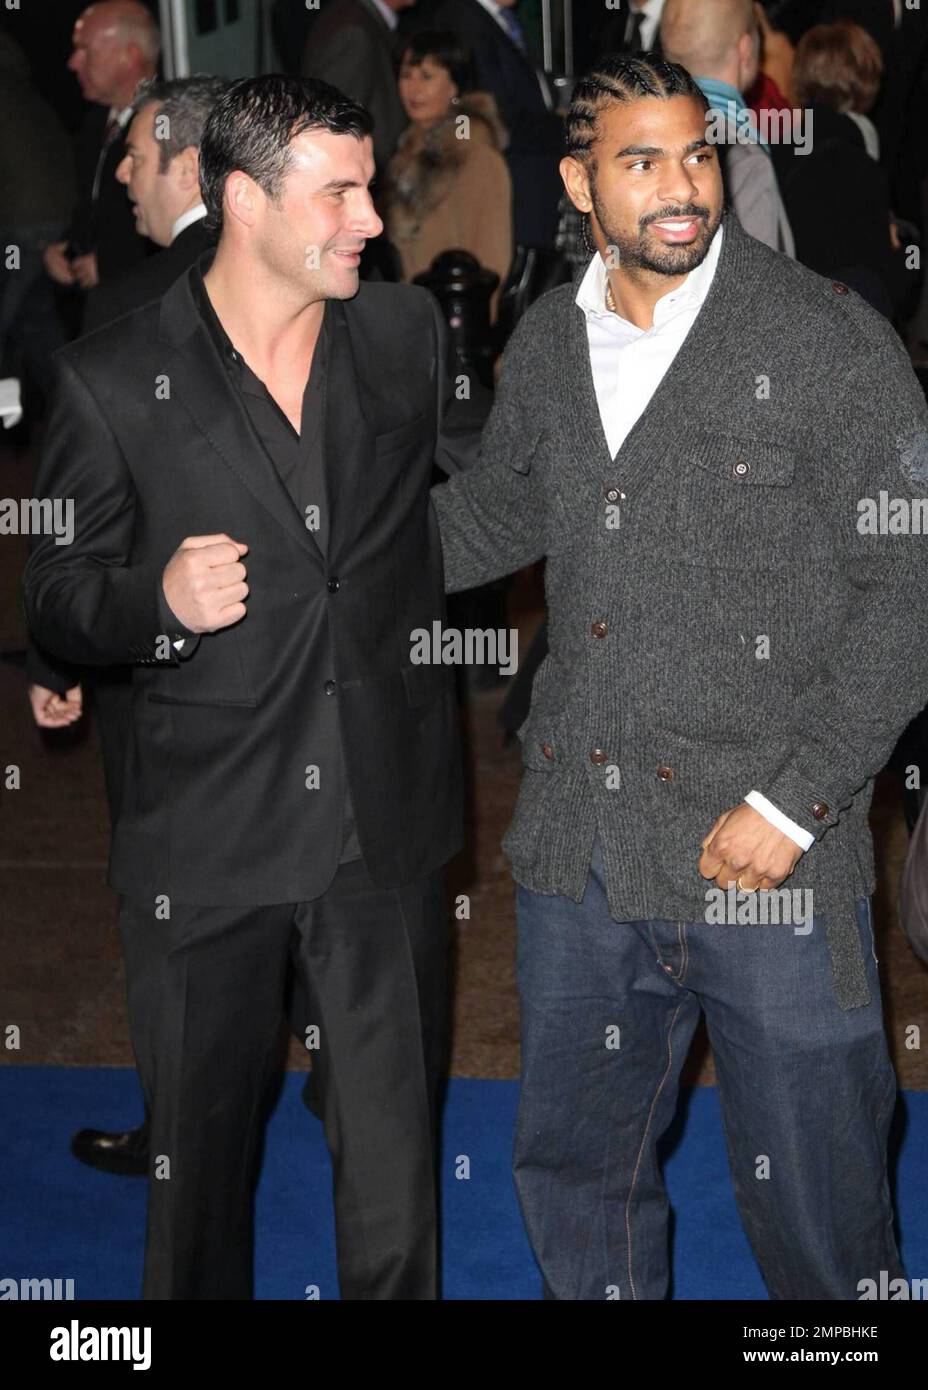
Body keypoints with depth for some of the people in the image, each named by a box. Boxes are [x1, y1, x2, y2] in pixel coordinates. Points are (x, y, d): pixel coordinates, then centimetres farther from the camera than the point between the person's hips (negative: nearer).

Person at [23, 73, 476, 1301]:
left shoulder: (410, 338, 4)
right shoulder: (114, 381, -5)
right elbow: (55, 601, -1)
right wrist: (160, 598, -20)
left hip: (386, 827, 2)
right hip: (206, 843, -2)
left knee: (394, 1168, 9)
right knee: (200, 1156, 13)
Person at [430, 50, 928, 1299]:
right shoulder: (547, 344, 7)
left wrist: (793, 800, -15)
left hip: (771, 860, -5)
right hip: (580, 844, 5)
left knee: (812, 1202, 6)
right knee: (574, 1162, 18)